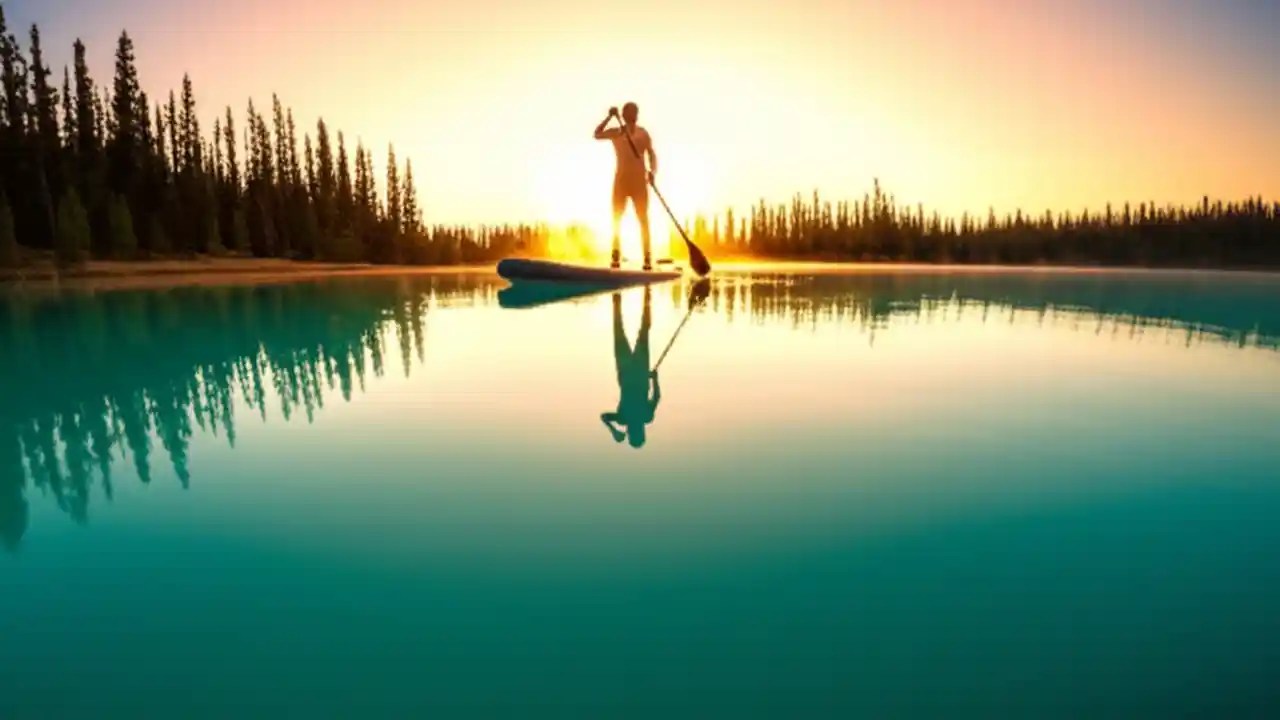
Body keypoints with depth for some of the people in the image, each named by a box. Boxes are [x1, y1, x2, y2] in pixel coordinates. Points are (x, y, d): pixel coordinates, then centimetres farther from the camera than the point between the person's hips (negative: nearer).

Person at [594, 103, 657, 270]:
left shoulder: (643, 133, 3)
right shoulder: (616, 133, 5)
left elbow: (652, 154, -3)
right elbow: (597, 135, -8)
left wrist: (652, 171, -21)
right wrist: (610, 117, -14)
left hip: (639, 180, -1)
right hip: (621, 180, 1)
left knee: (643, 219, -2)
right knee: (617, 220, 2)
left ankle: (648, 257, -2)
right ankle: (616, 256, 8)